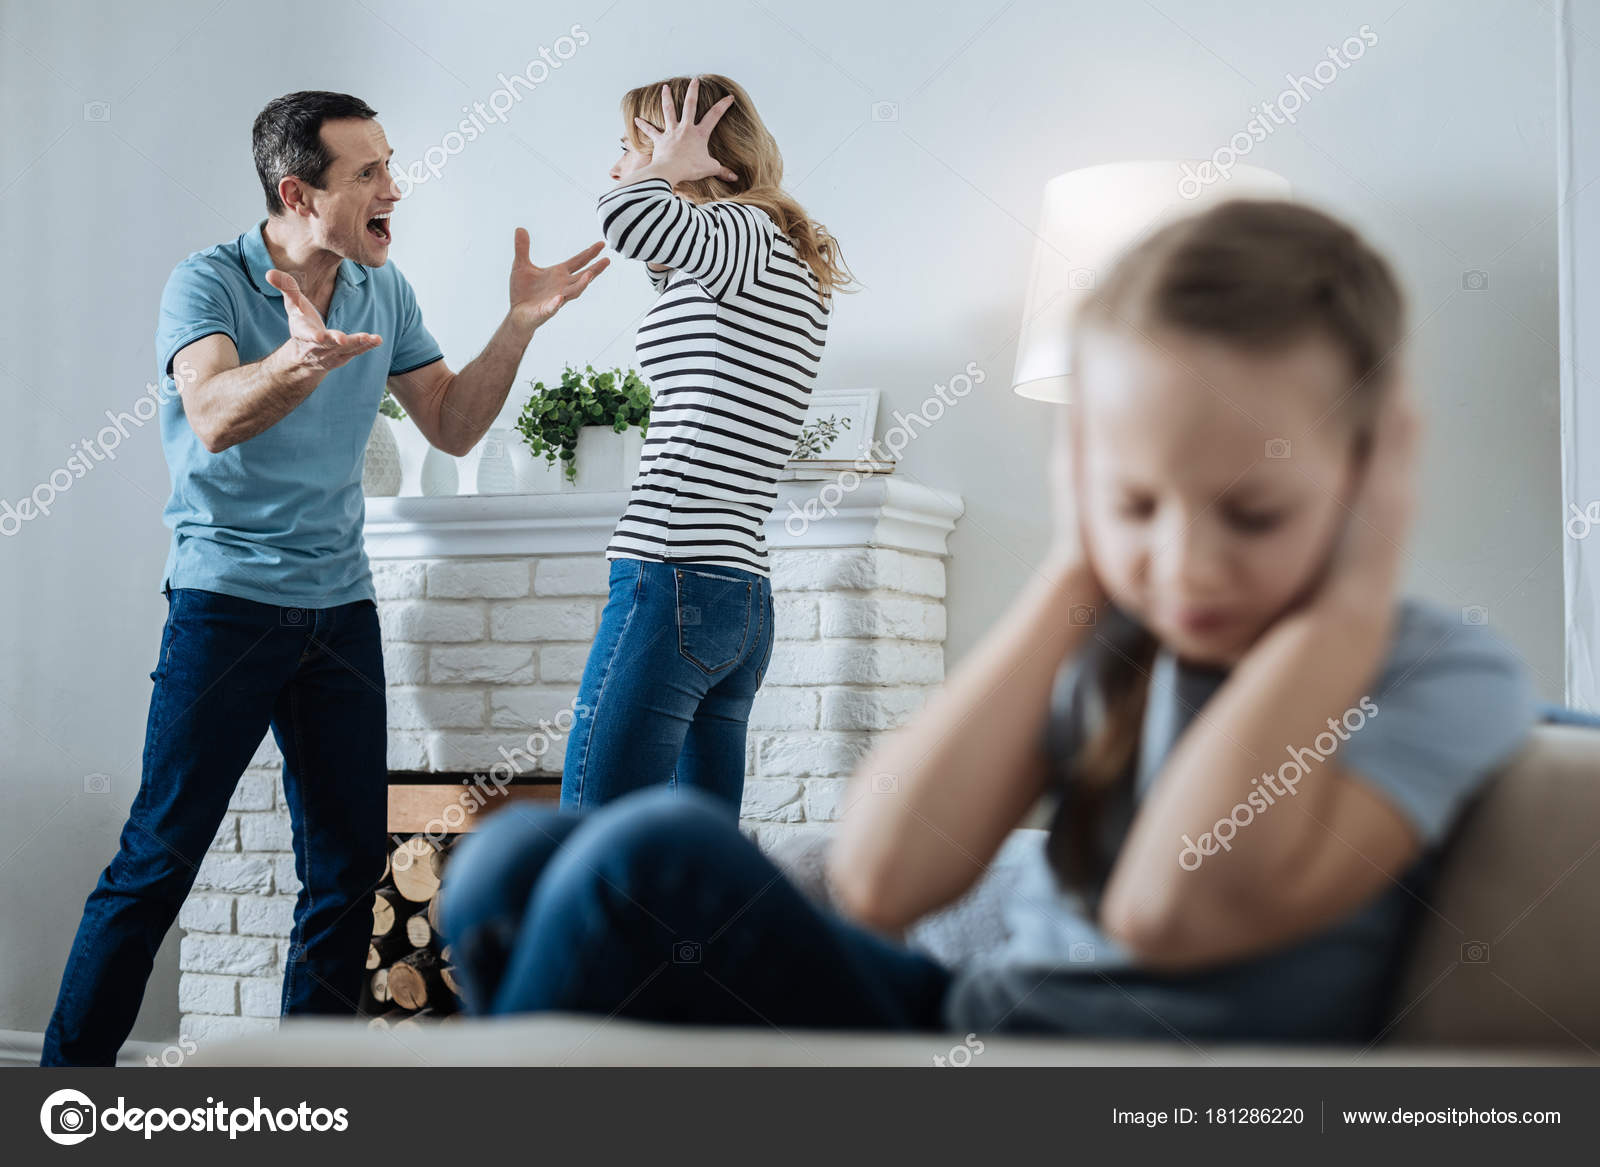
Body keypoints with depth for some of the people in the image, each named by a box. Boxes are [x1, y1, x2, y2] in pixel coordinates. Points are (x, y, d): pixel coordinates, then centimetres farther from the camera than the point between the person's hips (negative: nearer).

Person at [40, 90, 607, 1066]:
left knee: (351, 865, 7)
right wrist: (300, 361, -47)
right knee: (158, 859, -6)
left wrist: (520, 324, -6)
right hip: (227, 600, -5)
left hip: (341, 607, 6)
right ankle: (70, 1070, 5)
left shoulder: (385, 293, 7)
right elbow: (214, 416, -27)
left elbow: (453, 427, 7)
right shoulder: (209, 281, -9)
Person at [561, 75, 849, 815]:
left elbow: (629, 221, -28)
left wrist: (666, 166, -7)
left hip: (672, 581, -10)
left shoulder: (741, 231, -6)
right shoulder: (791, 269, 21)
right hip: (741, 597, 10)